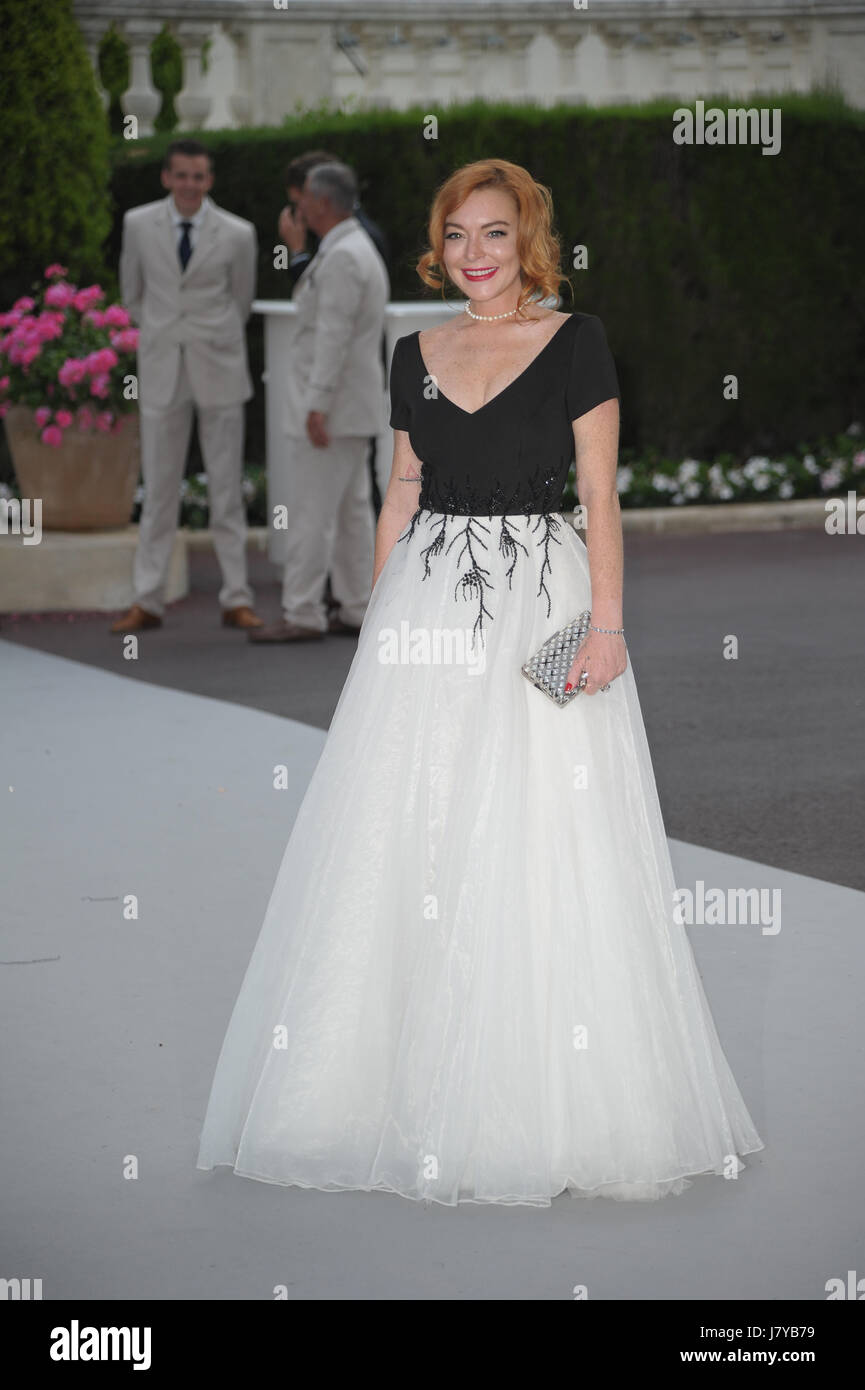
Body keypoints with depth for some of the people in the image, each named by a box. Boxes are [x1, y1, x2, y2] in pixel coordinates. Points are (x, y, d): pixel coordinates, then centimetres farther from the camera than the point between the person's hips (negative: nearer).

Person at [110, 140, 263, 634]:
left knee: (227, 487, 3)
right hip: (162, 370, 1)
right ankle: (148, 601, 10)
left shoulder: (238, 234, -6)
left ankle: (237, 599, 9)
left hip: (219, 369, -1)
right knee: (159, 488, 5)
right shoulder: (139, 225, 0)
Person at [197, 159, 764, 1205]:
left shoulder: (575, 343, 0)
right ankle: (416, 1094, 12)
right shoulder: (417, 354, 12)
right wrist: (377, 619, 9)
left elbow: (601, 497, -4)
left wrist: (606, 623, -12)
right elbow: (401, 497, 15)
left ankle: (542, 1108, 6)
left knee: (539, 855, -4)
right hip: (426, 607, 4)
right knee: (407, 845, 2)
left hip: (540, 606, -4)